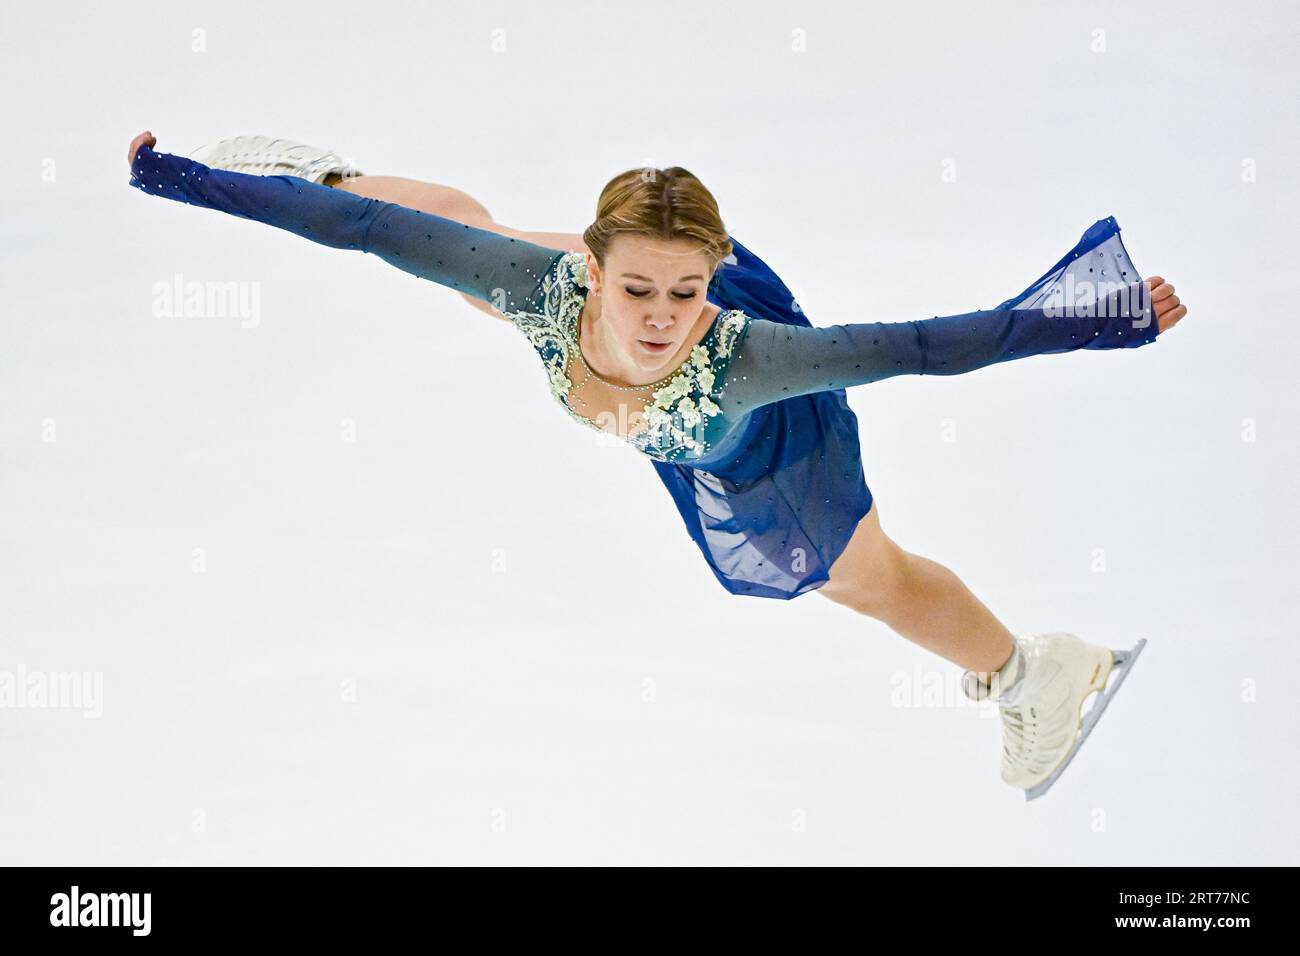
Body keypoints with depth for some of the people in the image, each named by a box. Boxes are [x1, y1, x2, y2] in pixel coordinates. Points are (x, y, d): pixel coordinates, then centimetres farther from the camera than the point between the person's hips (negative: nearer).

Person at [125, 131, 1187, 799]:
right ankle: (327, 168, 58)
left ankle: (1035, 673, 49)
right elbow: (369, 230, -37)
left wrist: (1111, 322, -46)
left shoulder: (741, 354, -50)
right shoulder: (555, 284, -43)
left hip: (749, 438, -2)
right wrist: (179, 178, -34)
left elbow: (920, 345, -47)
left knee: (869, 579, 18)